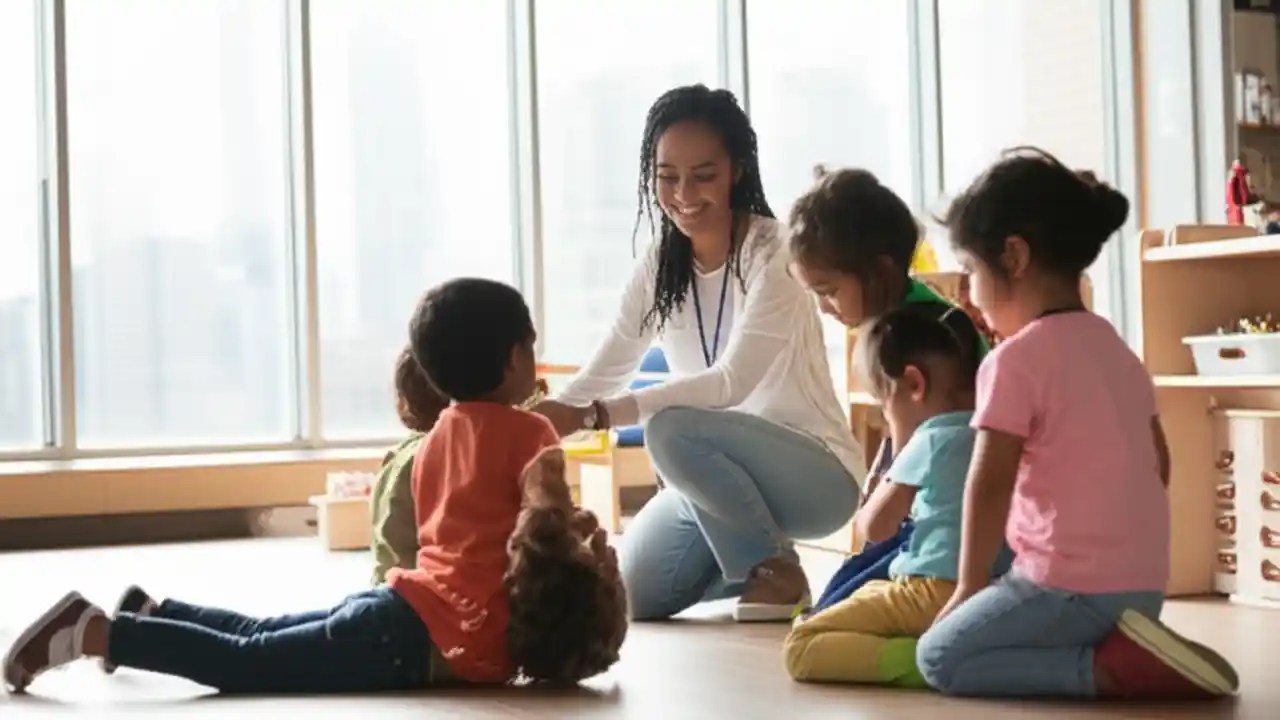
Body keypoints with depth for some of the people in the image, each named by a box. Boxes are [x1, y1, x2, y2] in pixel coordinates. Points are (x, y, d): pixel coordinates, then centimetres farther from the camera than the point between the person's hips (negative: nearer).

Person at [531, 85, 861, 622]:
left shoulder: (774, 252, -18)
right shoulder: (660, 265, 2)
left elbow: (731, 381, -28)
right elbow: (606, 369, -2)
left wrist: (592, 416, -36)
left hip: (815, 474, -6)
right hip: (721, 473, 7)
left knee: (674, 429, -31)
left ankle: (776, 570, -11)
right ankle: (747, 559, 18)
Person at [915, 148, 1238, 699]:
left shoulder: (1015, 359, -12)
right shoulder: (1116, 349, 13)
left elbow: (990, 483, -15)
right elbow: (1158, 464, 19)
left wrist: (970, 585, -5)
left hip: (1074, 586, -9)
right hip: (1145, 584, 9)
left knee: (939, 656, -1)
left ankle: (1110, 669, -13)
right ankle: (1130, 651, 4)